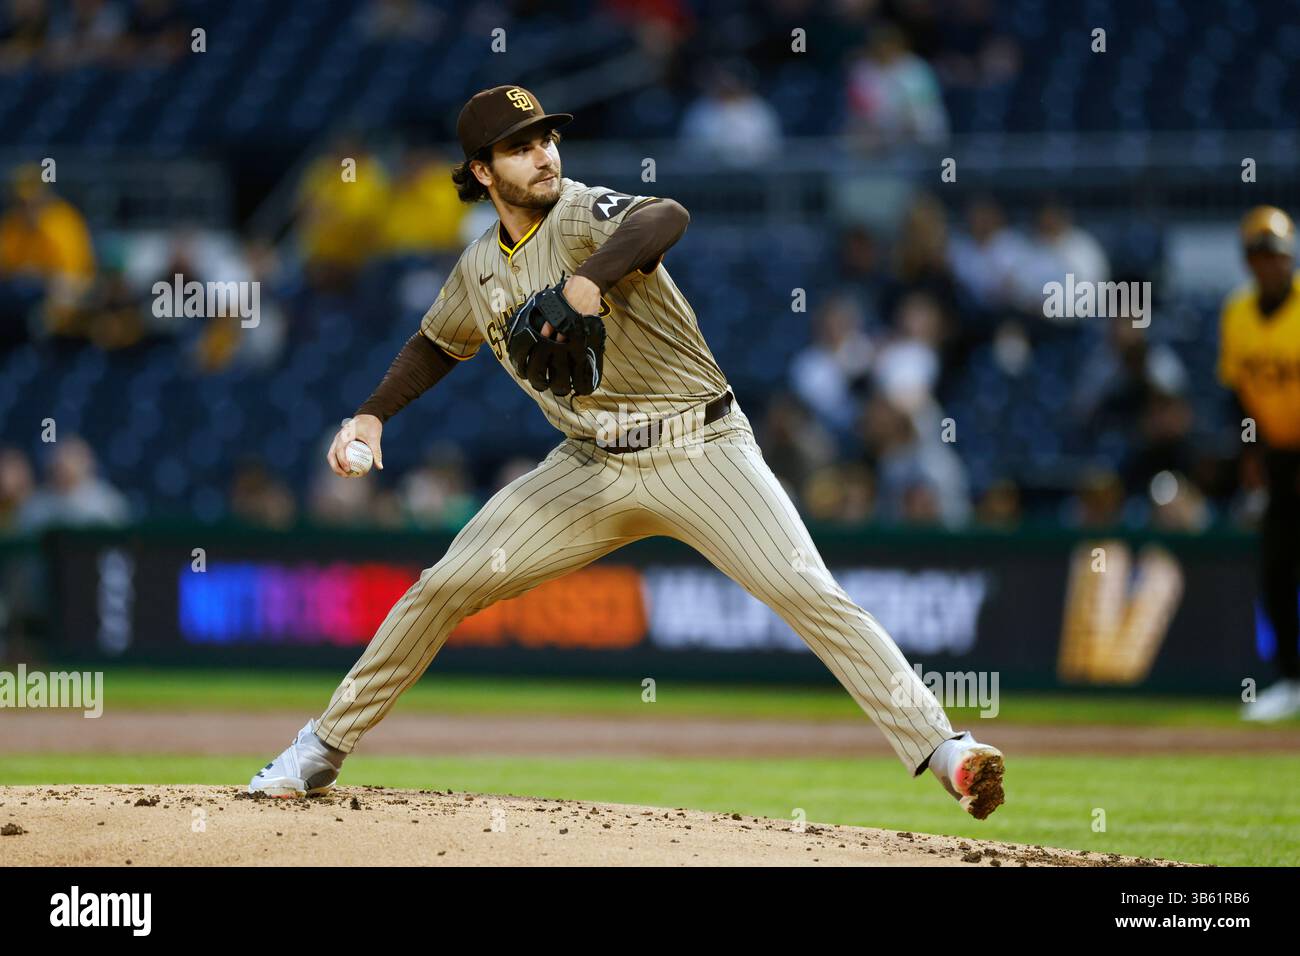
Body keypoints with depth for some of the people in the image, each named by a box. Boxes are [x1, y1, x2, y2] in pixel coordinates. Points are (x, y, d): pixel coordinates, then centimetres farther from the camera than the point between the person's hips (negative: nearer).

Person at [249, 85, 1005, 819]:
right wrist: (374, 414, 14)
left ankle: (941, 751, -21)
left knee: (810, 595, -20)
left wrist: (586, 284, -55)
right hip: (593, 469, 5)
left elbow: (667, 217, -38)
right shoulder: (480, 268, 7)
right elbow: (439, 344, 28)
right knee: (444, 588, 0)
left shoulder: (581, 214, -14)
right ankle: (324, 749, 14)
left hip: (700, 450, -5)